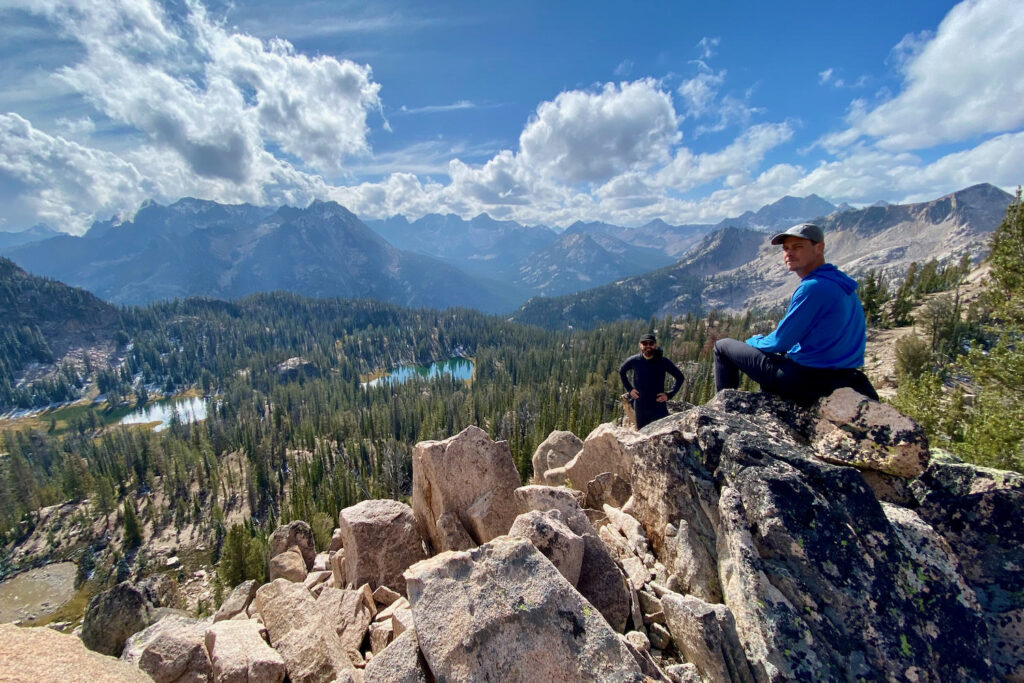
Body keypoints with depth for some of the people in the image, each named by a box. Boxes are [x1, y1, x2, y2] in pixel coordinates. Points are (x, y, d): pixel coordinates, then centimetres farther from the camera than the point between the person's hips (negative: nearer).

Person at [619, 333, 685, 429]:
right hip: (640, 407, 2)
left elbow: (680, 377, 5)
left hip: (659, 407, -1)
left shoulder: (663, 361, -8)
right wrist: (629, 389, 5)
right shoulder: (634, 361, -6)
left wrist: (669, 394, -5)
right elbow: (621, 371, 14)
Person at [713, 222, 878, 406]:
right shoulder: (841, 282, 10)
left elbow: (780, 342, -17)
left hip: (806, 380, -9)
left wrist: (755, 341, 4)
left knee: (722, 346, 1)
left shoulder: (813, 287, -20)